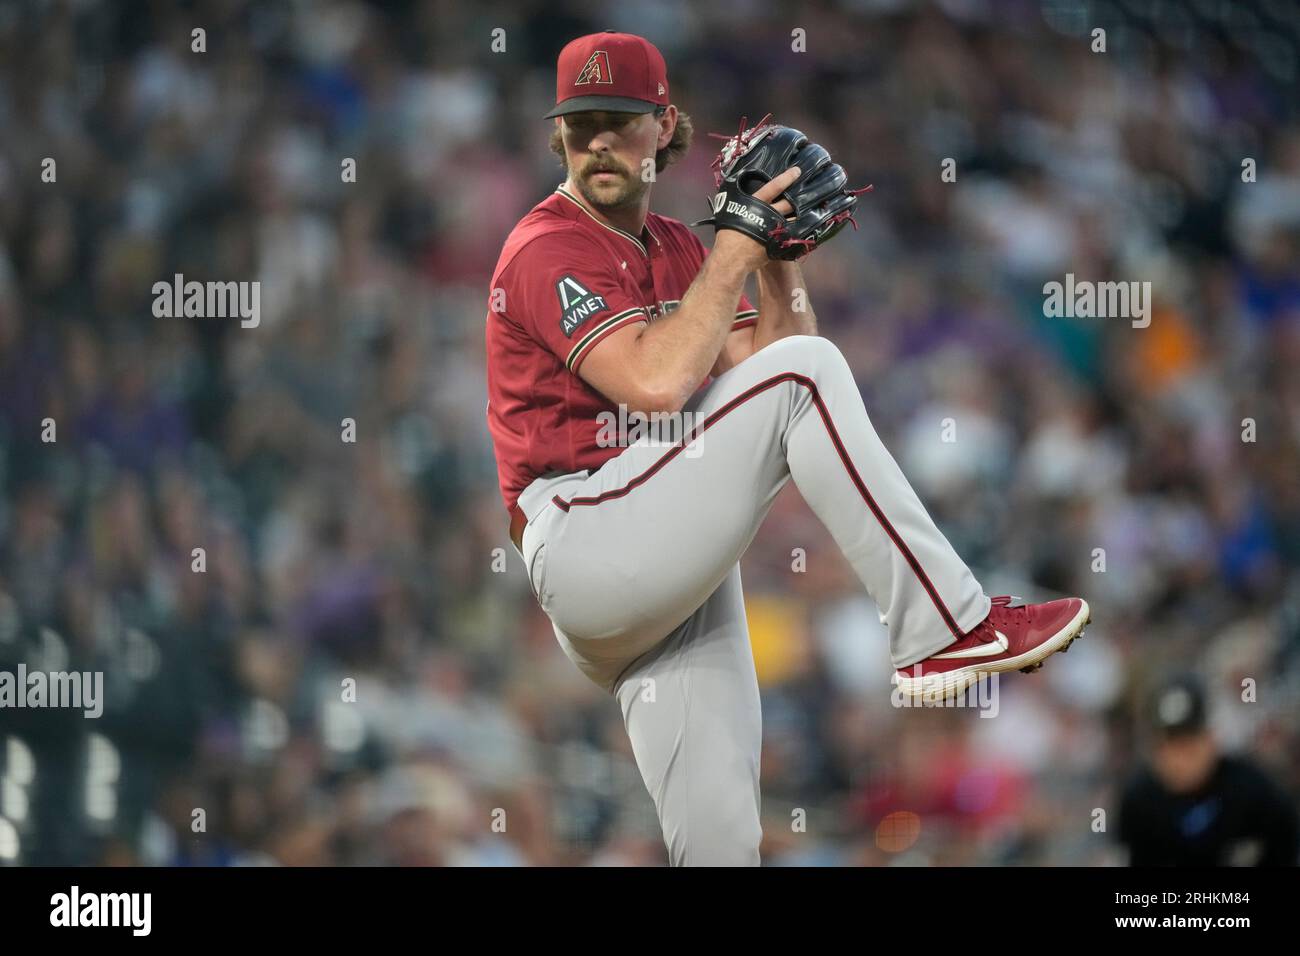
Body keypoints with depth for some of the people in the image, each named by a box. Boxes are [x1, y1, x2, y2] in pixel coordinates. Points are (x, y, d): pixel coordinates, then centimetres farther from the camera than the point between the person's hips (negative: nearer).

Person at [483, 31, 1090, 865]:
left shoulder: (678, 250, 21)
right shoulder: (548, 250, -5)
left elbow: (768, 370, 14)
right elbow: (654, 382, -20)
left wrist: (778, 260, 4)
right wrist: (731, 255, -12)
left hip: (681, 567, 8)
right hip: (581, 542, -8)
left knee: (721, 832, -4)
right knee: (805, 368, -20)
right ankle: (947, 630, -23)